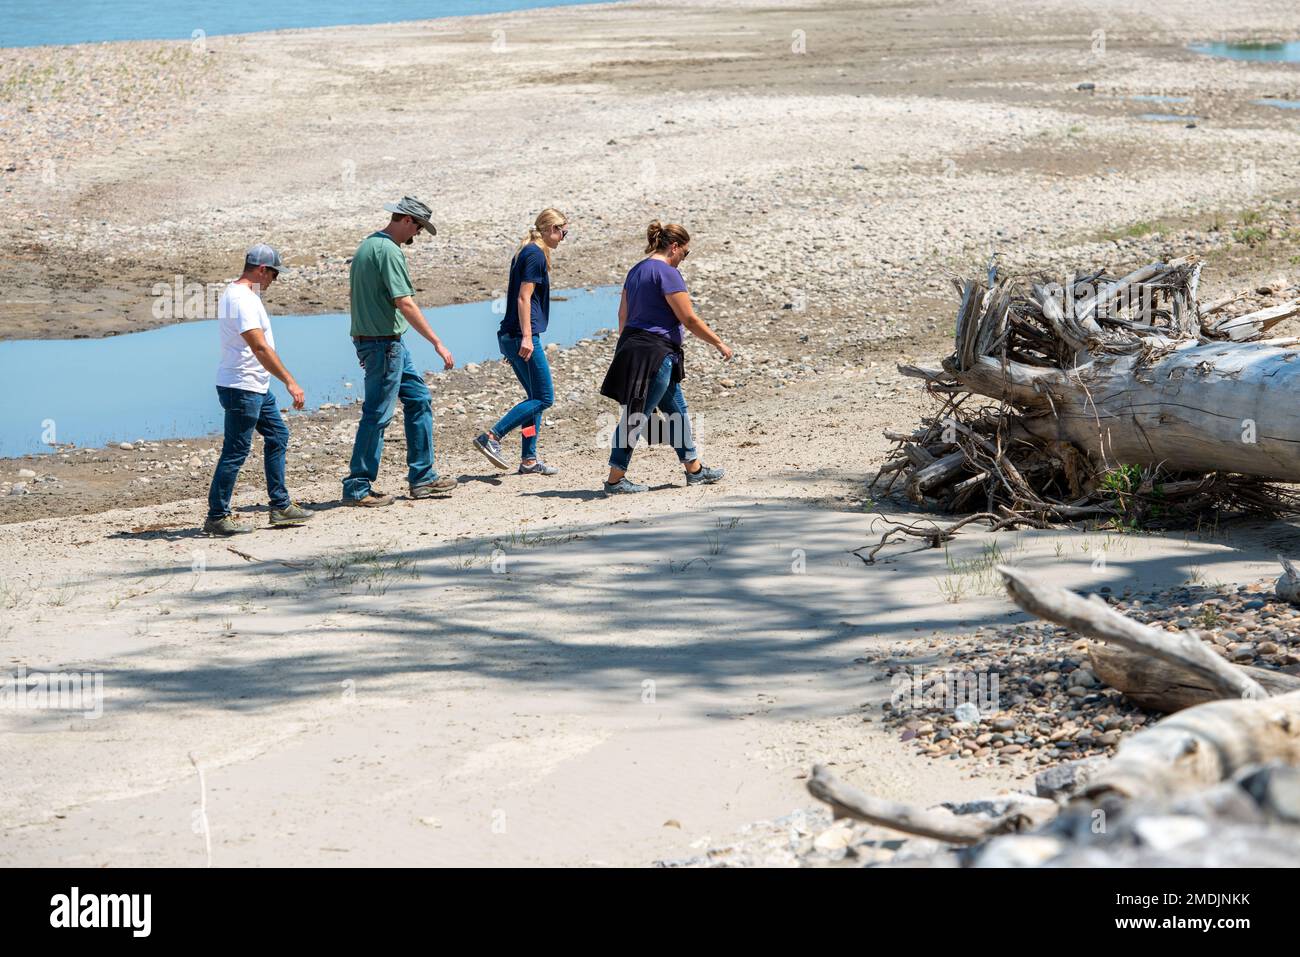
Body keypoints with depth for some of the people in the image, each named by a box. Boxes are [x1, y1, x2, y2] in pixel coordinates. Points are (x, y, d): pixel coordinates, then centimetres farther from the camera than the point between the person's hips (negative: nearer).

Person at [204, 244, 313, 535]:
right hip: (241, 388, -11)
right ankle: (217, 517, 0)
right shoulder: (243, 300, -20)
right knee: (236, 452, -6)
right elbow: (260, 348, -27)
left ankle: (280, 506, 21)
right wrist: (290, 381, -27)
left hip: (258, 387, 11)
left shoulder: (233, 293, 14)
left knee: (278, 436, 16)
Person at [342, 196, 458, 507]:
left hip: (389, 344, 11)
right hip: (384, 344, -11)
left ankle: (422, 478, 18)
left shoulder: (368, 244, 15)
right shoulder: (388, 250, -17)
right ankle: (357, 489, 0)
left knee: (419, 399, 15)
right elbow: (405, 304, -22)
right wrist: (437, 343, -19)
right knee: (377, 415, -5)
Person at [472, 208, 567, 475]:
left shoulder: (525, 252, 18)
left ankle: (529, 459, 13)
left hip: (510, 336, 10)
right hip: (523, 336, -10)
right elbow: (524, 298, -18)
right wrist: (526, 336, -22)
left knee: (536, 397, 14)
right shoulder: (536, 255, -11)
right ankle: (491, 437, -12)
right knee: (543, 398, -6)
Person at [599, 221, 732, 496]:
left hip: (632, 347, 10)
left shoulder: (636, 271, 14)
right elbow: (690, 320, -14)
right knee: (636, 416, -5)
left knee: (677, 411, 18)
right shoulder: (667, 273, -14)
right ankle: (615, 479, -2)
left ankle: (694, 469, 26)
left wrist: (627, 349, 25)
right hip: (655, 352, -10)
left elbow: (623, 316, 18)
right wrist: (719, 343, -4)